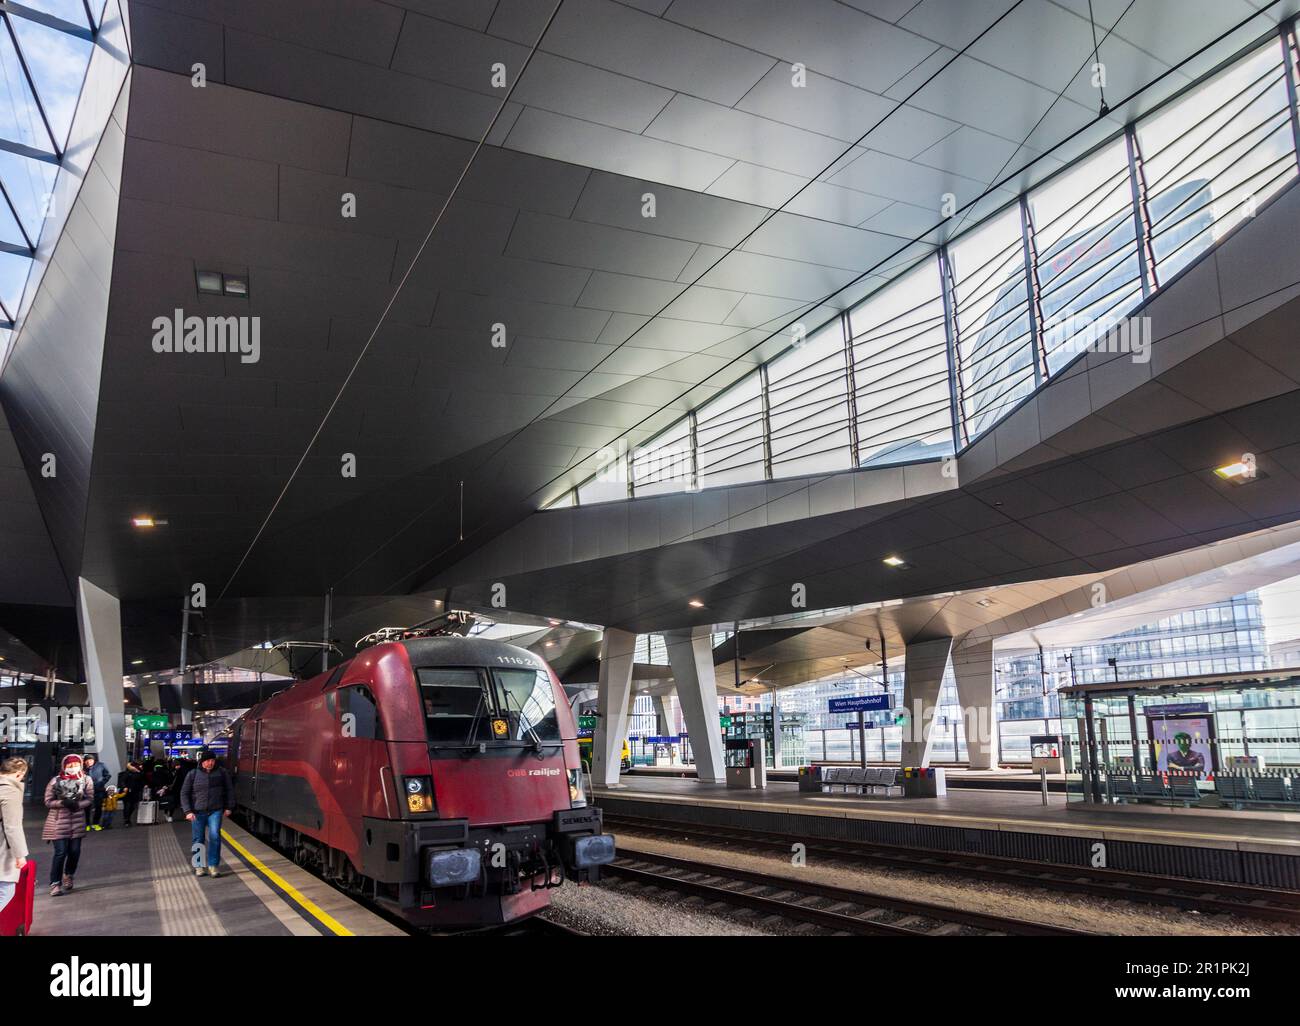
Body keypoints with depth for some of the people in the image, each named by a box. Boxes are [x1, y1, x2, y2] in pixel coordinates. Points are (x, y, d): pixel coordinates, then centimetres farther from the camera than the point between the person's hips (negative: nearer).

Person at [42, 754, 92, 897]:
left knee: (75, 851, 8)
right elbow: (48, 801, -5)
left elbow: (90, 799, 1)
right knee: (60, 852, -8)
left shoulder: (86, 780, -1)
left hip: (77, 822, 3)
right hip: (59, 822, -2)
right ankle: (55, 884, 5)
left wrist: (78, 804, -18)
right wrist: (63, 802, -21)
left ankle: (68, 876, 34)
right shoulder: (56, 781, -6)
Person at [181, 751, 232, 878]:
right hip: (197, 812, 0)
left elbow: (229, 790, 11)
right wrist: (188, 811, -6)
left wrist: (228, 807, 8)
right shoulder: (192, 774, -1)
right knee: (197, 840, 6)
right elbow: (184, 793, 3)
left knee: (214, 836, -13)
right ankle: (198, 866, 23)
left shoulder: (221, 773, 2)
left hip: (215, 811, 0)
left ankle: (213, 865, -3)